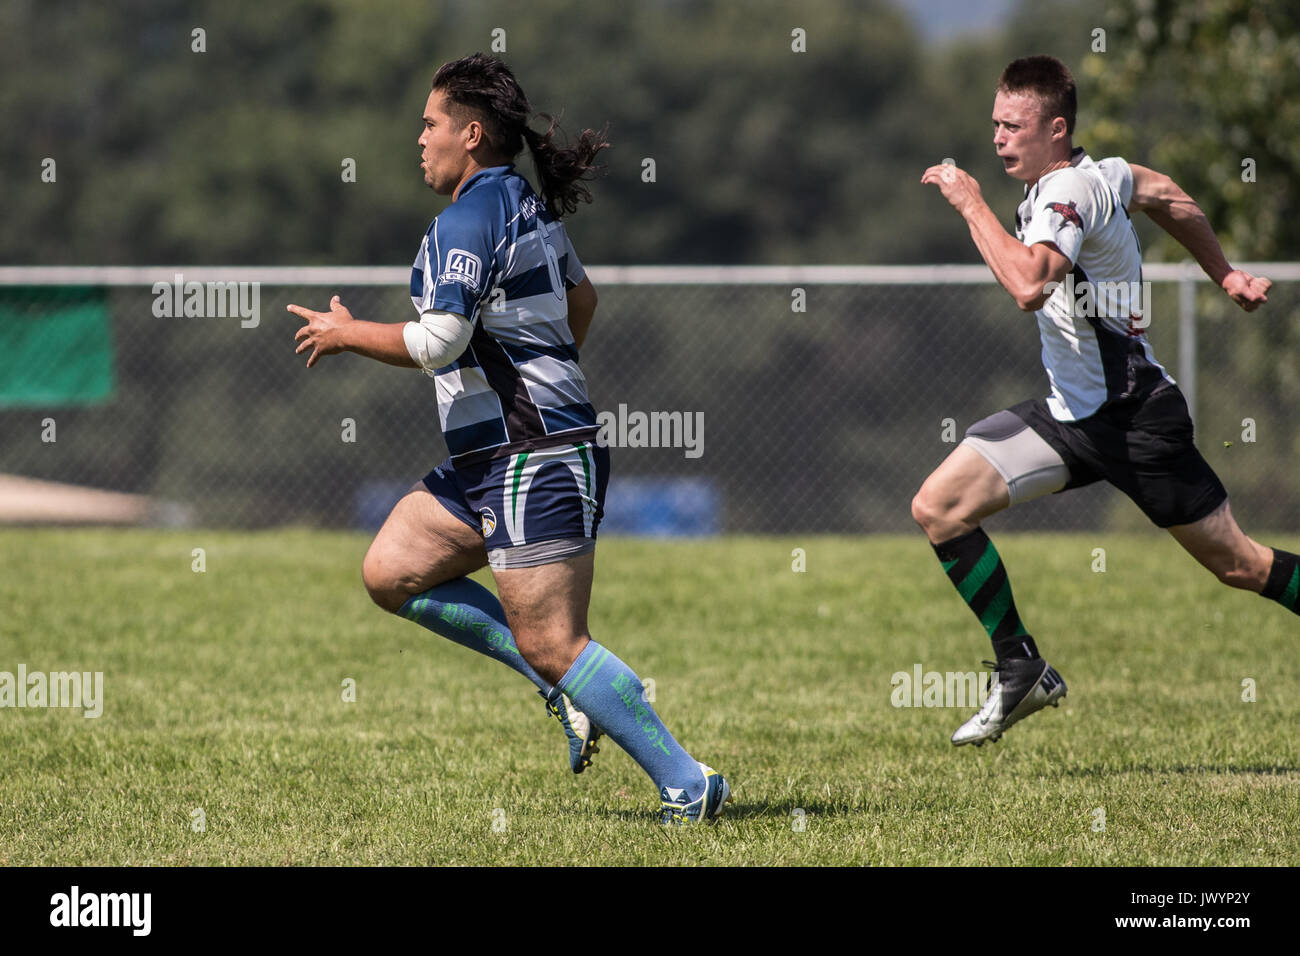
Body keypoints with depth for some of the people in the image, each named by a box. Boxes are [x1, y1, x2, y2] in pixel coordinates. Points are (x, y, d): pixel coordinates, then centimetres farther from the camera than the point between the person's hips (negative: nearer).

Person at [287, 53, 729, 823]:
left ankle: (689, 785, -9)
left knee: (552, 646, -11)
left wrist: (346, 334, -7)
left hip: (535, 459, -10)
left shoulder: (470, 219, -15)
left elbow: (438, 340, -22)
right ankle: (568, 688, 8)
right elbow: (582, 300, 29)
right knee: (390, 574, 9)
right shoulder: (529, 206, 15)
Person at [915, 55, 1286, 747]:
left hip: (1133, 417, -9)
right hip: (1072, 412, 9)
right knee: (937, 507, -4)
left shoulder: (1071, 190, -22)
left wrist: (971, 204, -30)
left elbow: (1029, 285, -41)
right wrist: (1225, 276, 35)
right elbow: (1168, 198, 23)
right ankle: (1021, 673, 1)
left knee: (1236, 565, 0)